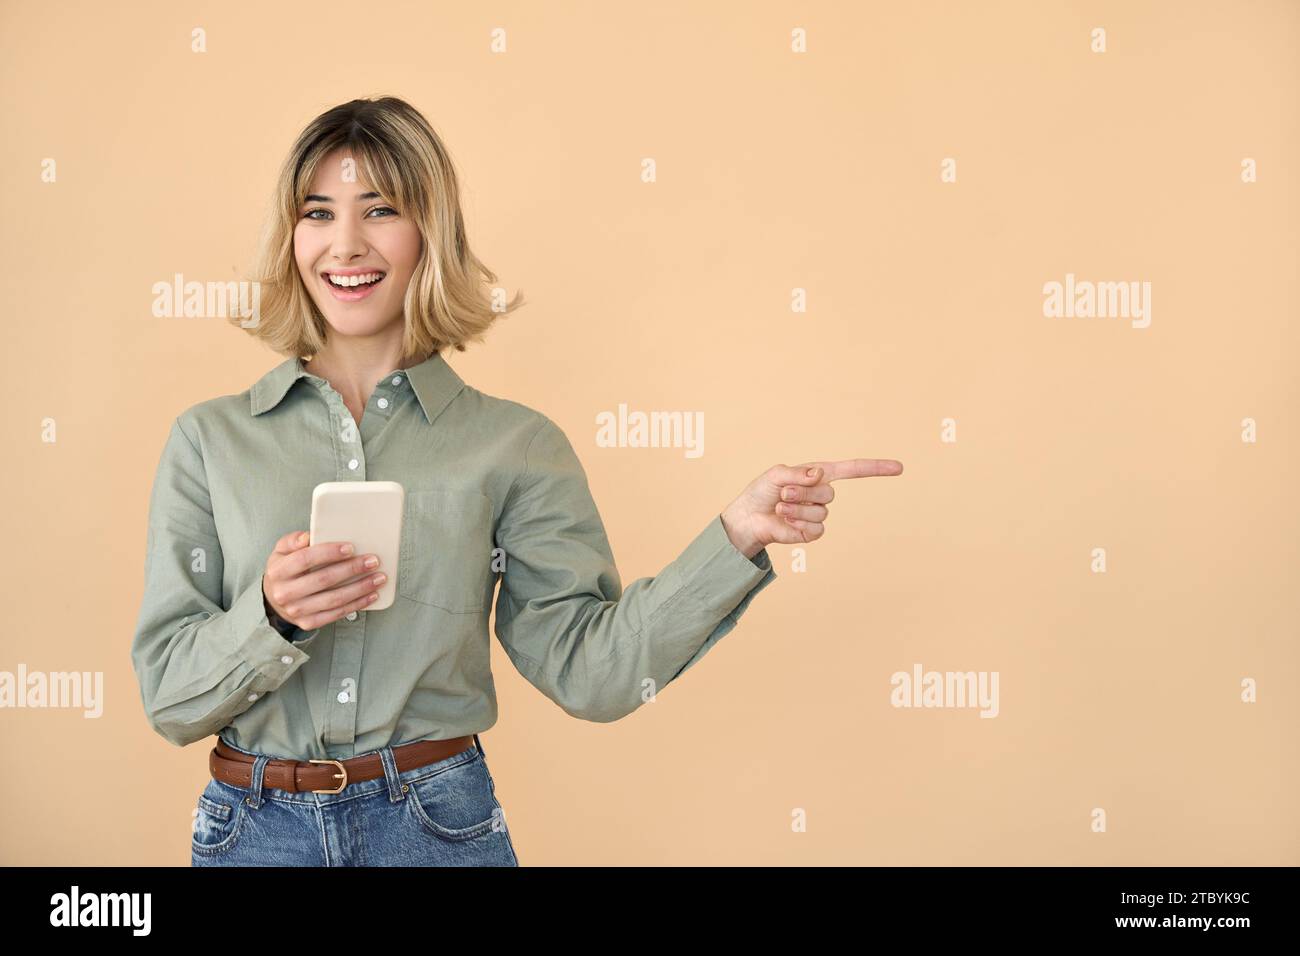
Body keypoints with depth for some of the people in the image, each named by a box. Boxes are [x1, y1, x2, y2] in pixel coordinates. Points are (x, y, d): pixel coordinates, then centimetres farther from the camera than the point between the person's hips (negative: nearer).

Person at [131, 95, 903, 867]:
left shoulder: (514, 444, 0)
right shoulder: (210, 440, 1)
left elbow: (587, 664, -6)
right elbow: (168, 695, -1)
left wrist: (738, 534, -14)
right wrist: (272, 617, -20)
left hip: (439, 827, -1)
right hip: (256, 828, 1)